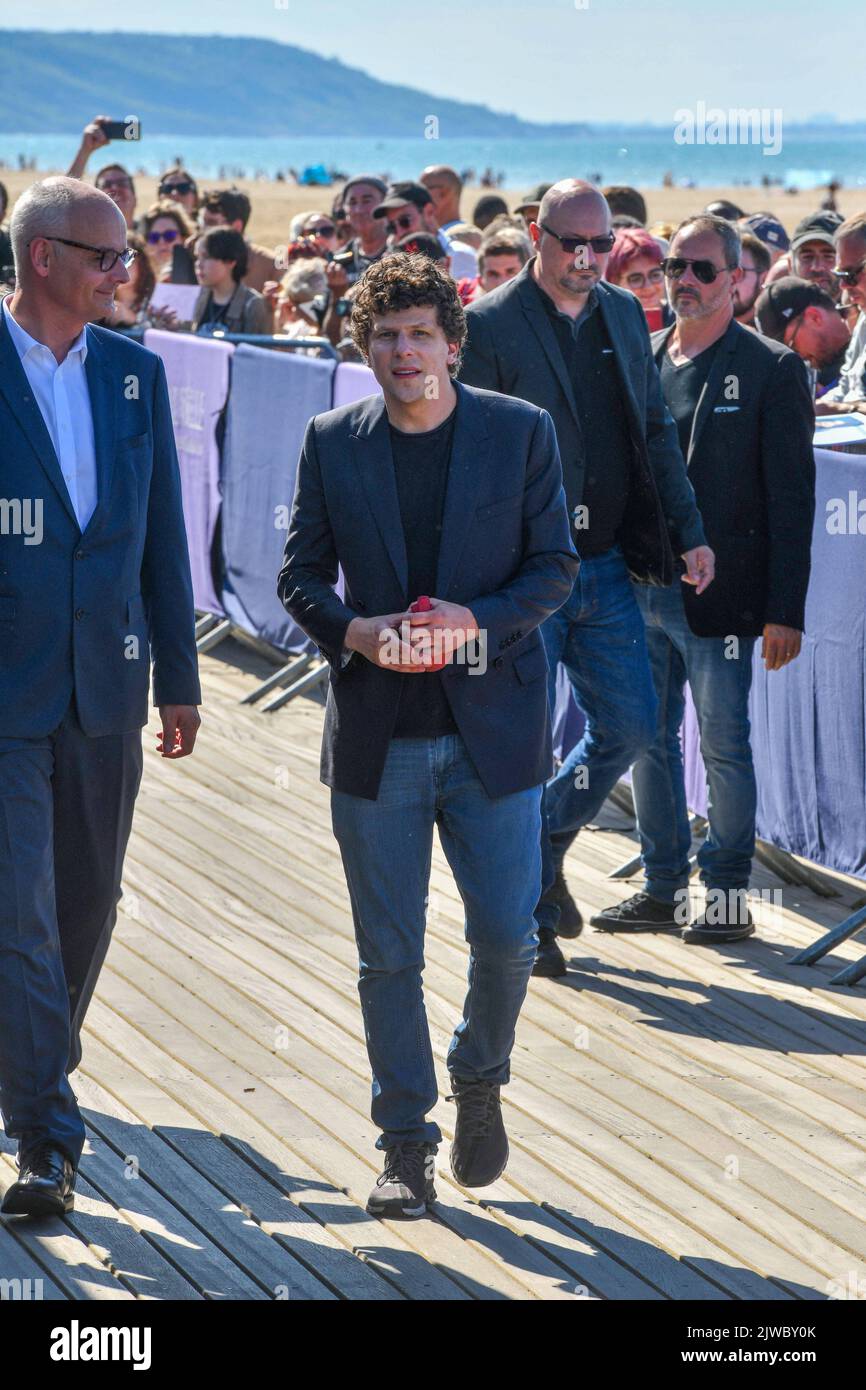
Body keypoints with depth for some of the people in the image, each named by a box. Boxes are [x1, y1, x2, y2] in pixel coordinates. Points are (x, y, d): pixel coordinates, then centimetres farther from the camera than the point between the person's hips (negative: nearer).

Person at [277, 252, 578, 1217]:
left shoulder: (521, 432, 1)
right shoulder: (331, 442, 4)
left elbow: (555, 566, 0)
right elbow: (300, 576, 5)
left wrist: (473, 621, -17)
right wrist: (357, 632, -15)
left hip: (493, 729, -1)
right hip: (377, 735, 1)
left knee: (506, 935, 0)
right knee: (389, 955, 4)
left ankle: (478, 1081, 29)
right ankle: (405, 1142, 15)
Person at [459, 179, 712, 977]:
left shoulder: (625, 314, 9)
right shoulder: (488, 326, -10)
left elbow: (656, 431, 15)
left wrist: (688, 532, 8)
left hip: (607, 566, 6)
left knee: (631, 725, 8)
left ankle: (545, 846, 32)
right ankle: (528, 913, 17)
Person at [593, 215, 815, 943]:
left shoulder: (771, 370, -6)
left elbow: (791, 498, -8)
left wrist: (784, 610, -12)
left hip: (717, 598, -5)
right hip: (641, 590, 6)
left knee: (724, 745, 2)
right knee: (648, 739, 12)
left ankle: (728, 896, 14)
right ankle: (665, 887, 23)